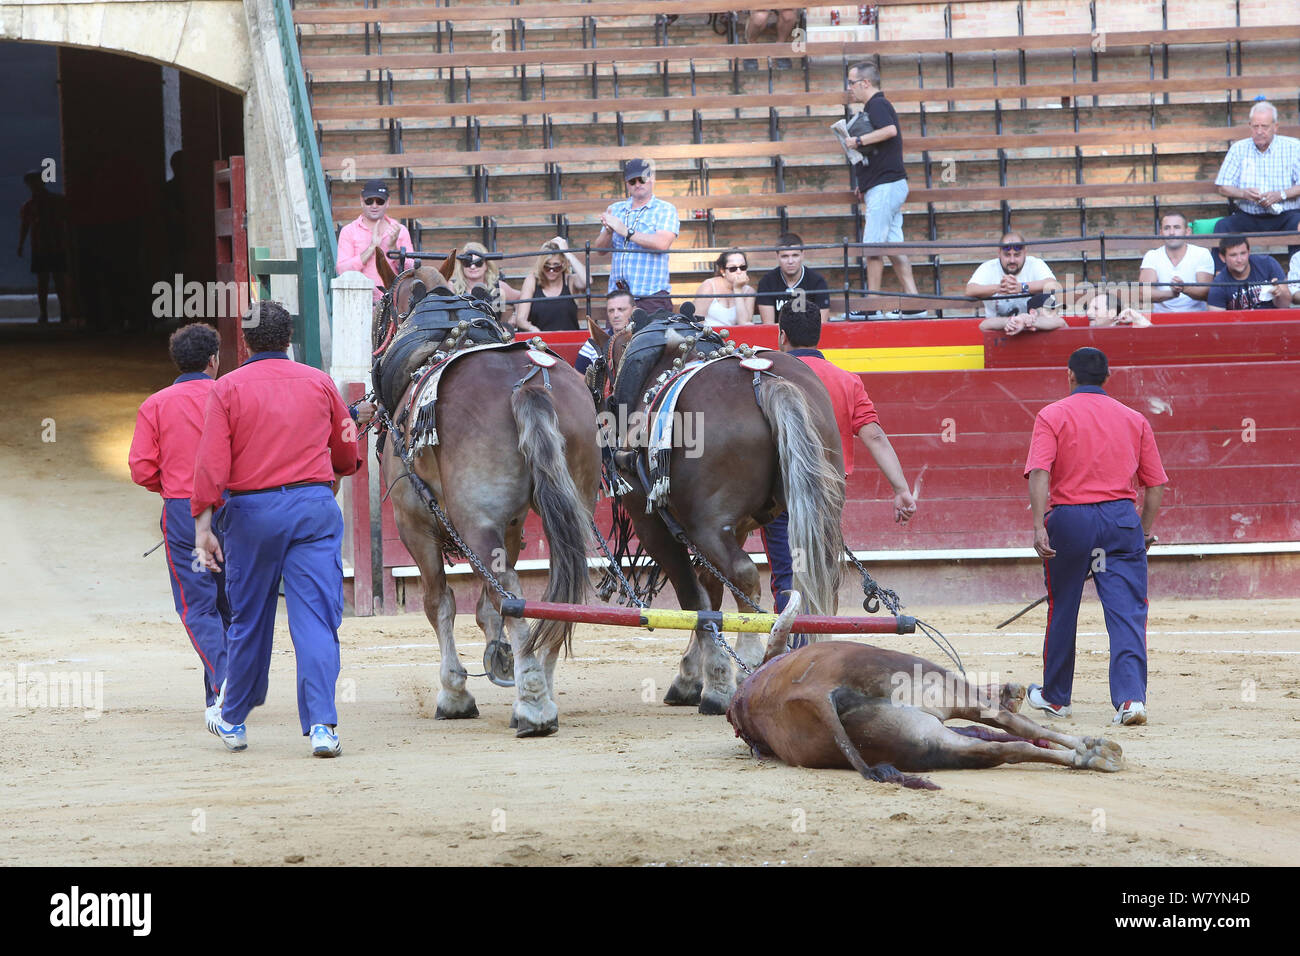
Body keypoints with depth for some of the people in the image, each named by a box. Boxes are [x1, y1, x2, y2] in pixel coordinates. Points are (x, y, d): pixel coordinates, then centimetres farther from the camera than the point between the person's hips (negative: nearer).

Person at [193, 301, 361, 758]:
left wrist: (202, 524, -5)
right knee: (316, 620, -3)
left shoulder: (228, 388, -1)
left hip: (252, 511, 0)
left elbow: (211, 463, -8)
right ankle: (322, 724, -15)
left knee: (248, 620, 13)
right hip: (315, 506, 0)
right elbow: (347, 454, 17)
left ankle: (233, 720, 29)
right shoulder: (319, 382, 6)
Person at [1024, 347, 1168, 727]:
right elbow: (1155, 484, 9)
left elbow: (1039, 473, -12)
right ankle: (1131, 696, -20)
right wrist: (1145, 531, 18)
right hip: (1121, 518, 1)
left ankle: (1054, 696, 28)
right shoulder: (1134, 420, 11)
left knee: (1062, 609, 14)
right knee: (1127, 610, -4)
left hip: (1068, 518, -1)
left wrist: (1039, 525, -17)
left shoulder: (1052, 416, 2)